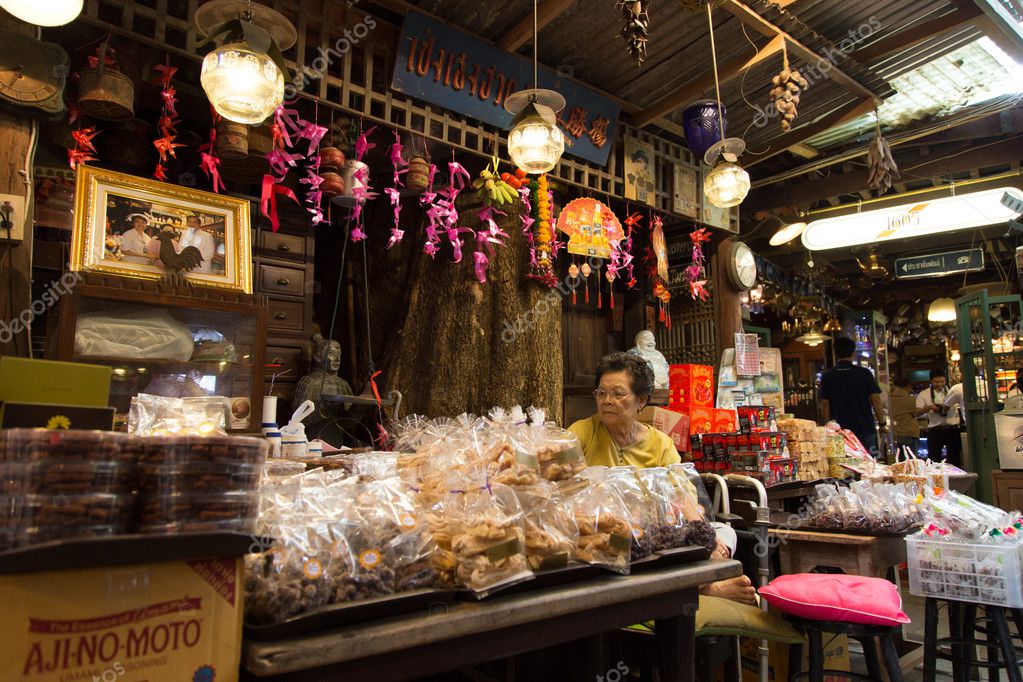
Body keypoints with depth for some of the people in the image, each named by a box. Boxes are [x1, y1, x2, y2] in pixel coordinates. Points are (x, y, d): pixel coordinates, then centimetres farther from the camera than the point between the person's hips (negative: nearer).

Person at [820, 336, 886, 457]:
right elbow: (875, 400, -3)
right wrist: (882, 423, 7)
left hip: (840, 432, 1)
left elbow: (825, 404, 1)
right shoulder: (864, 373, -3)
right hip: (865, 429, 0)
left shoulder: (827, 376, -1)